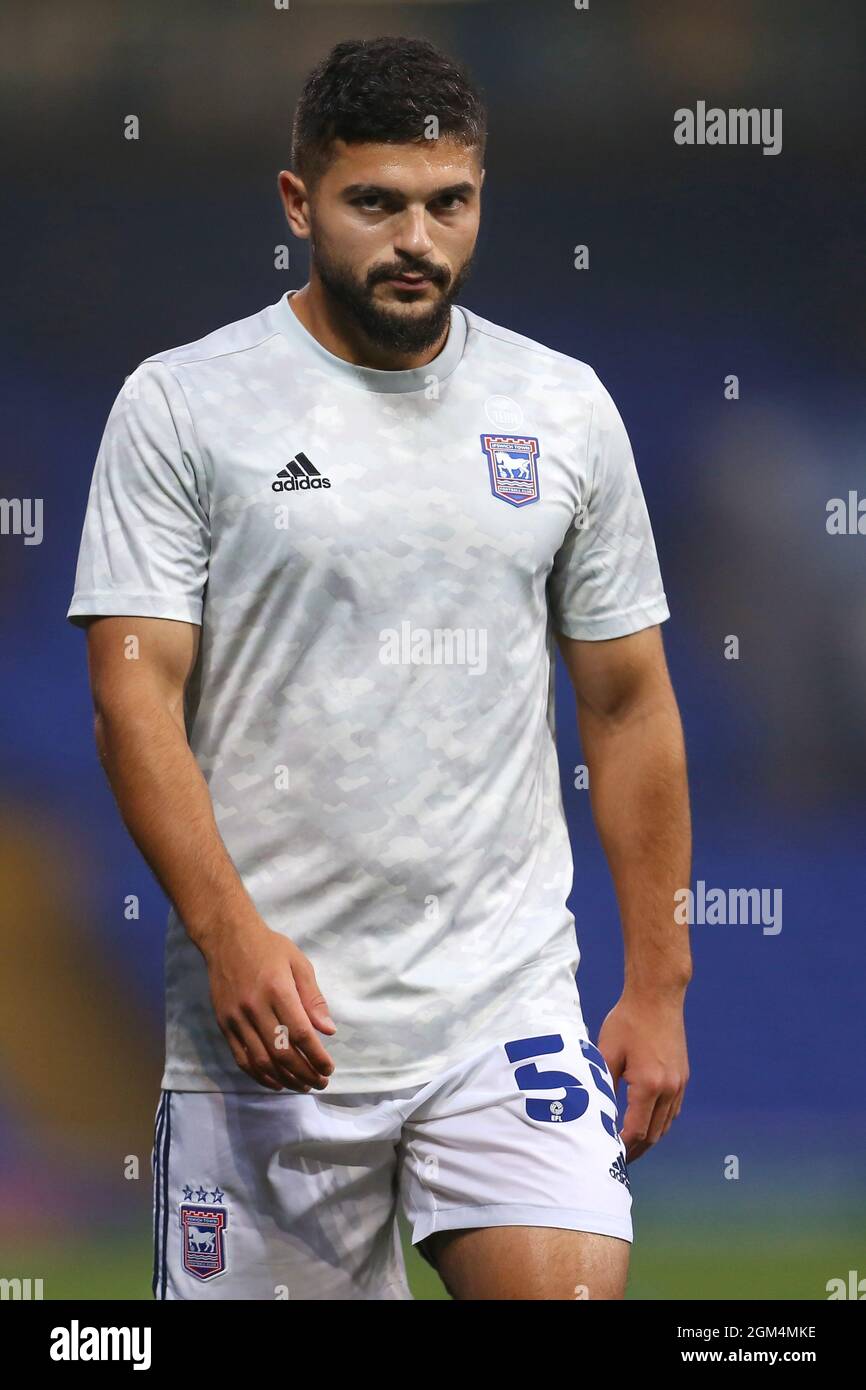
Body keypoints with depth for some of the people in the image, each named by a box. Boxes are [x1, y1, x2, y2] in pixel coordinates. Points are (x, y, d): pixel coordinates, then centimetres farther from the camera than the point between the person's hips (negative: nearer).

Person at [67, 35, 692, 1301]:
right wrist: (231, 934, -20)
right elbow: (135, 690, -7)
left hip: (513, 1006, 2)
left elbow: (627, 701, 14)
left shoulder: (564, 408, 9)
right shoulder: (183, 405, -1)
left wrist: (657, 981, 9)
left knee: (571, 1288, -16)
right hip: (271, 1010, -2)